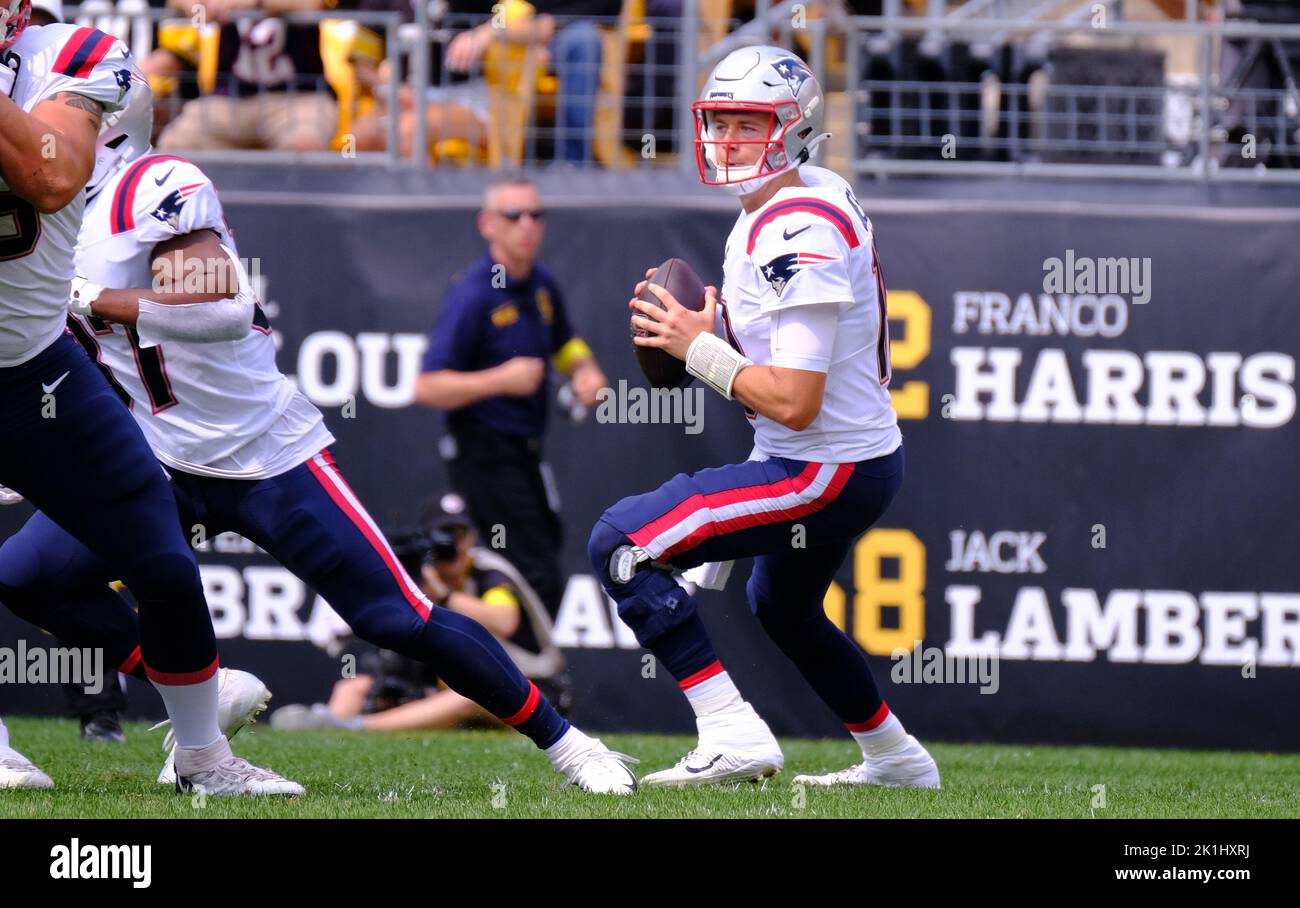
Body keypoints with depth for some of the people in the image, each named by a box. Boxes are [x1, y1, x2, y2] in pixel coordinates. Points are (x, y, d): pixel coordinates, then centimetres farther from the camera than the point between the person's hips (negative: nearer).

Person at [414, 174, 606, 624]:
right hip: (485, 451, -9)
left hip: (524, 450, 9)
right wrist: (502, 379, -30)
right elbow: (428, 388, -22)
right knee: (539, 578, -13)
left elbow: (565, 345, 25)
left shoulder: (542, 284, 6)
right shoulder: (473, 295, -18)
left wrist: (587, 372, 3)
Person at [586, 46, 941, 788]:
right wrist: (716, 324, 5)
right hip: (866, 455, 10)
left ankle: (731, 733, -18)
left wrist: (699, 349, -16)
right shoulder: (821, 196, 7)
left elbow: (795, 402, -28)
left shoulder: (796, 236, -23)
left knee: (622, 544, -15)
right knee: (782, 607, 35)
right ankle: (895, 758, 47)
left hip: (826, 473, -10)